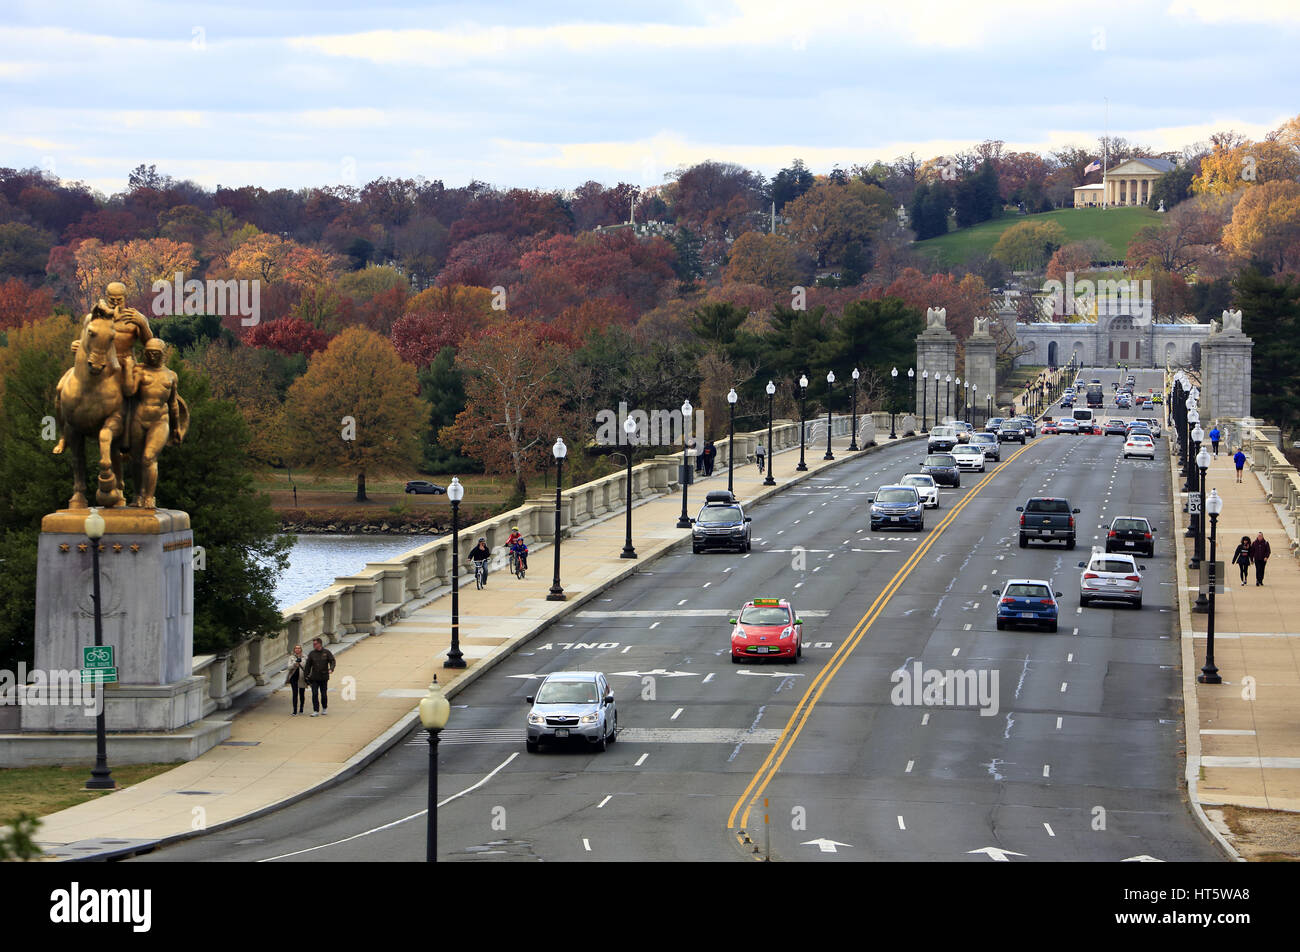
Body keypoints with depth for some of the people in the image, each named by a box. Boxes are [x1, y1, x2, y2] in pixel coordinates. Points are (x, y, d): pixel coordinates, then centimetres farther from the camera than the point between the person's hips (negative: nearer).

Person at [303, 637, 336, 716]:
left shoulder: (326, 652, -1)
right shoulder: (312, 654, 4)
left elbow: (332, 661, 0)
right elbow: (308, 665, 8)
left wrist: (331, 669, -20)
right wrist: (307, 676, 4)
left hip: (324, 677, -1)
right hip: (314, 678, 1)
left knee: (324, 694, 6)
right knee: (315, 694, -6)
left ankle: (324, 708, 27)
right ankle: (316, 711, -4)